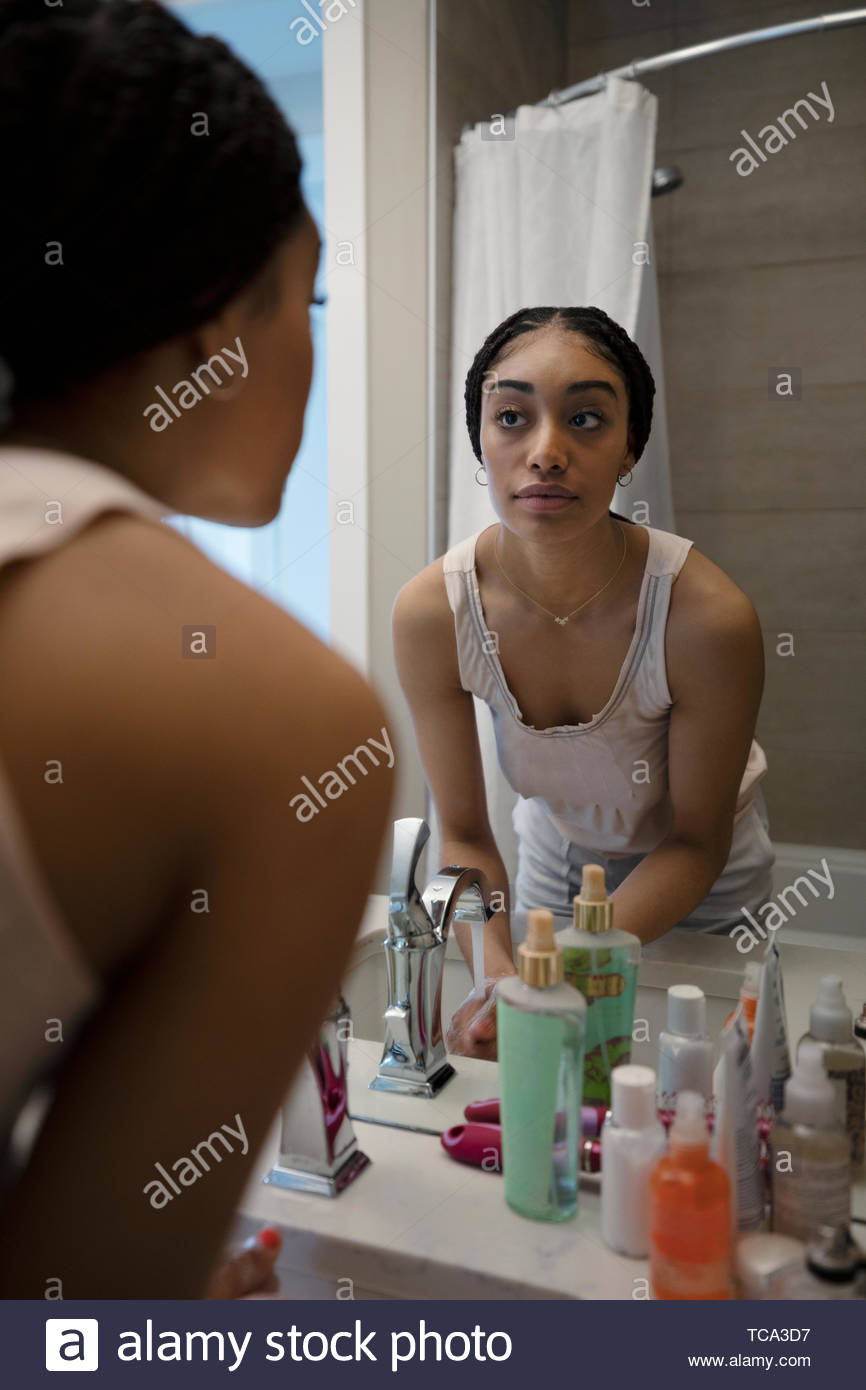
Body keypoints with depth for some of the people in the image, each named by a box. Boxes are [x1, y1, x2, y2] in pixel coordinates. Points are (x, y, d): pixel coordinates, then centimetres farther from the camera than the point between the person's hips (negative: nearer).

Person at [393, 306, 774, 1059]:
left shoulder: (709, 617, -35)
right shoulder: (431, 612, -28)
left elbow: (695, 843, -21)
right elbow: (464, 833, -17)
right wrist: (499, 975, -34)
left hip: (697, 881, -2)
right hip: (554, 852, 2)